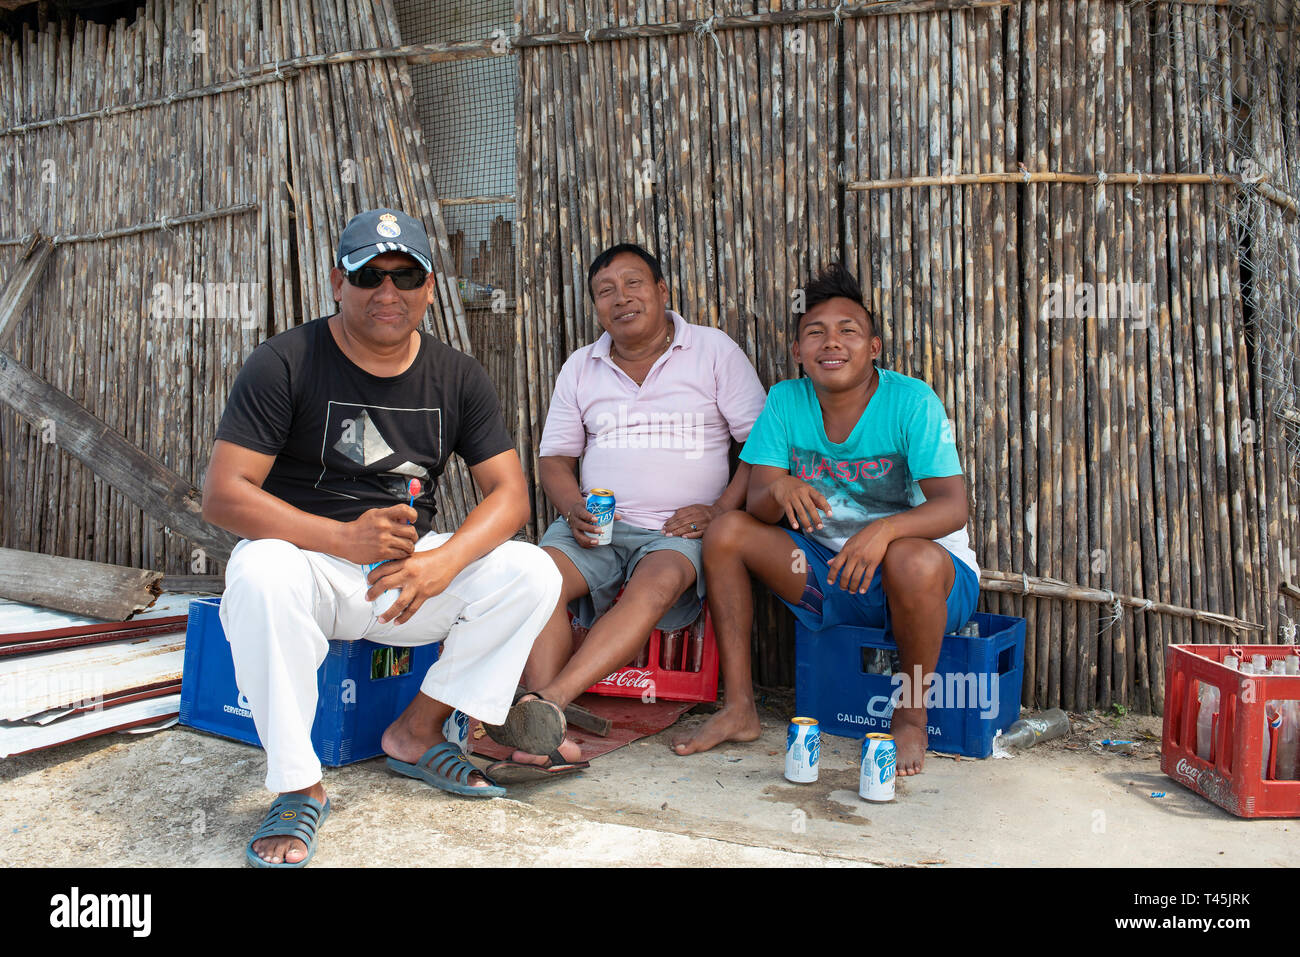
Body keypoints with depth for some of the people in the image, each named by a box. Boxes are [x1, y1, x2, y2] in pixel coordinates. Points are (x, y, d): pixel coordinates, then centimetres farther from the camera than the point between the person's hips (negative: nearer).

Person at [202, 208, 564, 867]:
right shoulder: (284, 363, -9)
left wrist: (443, 561, -24)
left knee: (531, 573, -17)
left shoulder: (458, 378, 3)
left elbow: (508, 493, -3)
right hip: (309, 561, -3)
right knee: (263, 576, -37)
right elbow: (222, 494, -15)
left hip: (411, 564, 4)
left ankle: (417, 733, -3)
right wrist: (343, 538, -29)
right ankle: (299, 787, -20)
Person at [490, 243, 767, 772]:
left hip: (681, 531, -2)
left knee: (657, 583, -36)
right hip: (596, 526, 3)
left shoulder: (715, 350, 5)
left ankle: (548, 701, -45)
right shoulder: (580, 367, 15)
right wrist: (574, 507, -6)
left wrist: (720, 511, -12)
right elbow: (554, 457, 17)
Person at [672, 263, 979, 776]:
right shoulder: (785, 401, -2)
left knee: (912, 560, -38)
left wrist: (885, 528, -45)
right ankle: (739, 709, -6)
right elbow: (757, 503, -8)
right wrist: (779, 490, -34)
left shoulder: (912, 401, -15)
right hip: (829, 571, 4)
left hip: (930, 575, -4)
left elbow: (952, 505, -24)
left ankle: (910, 715, -10)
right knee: (726, 531, -11)